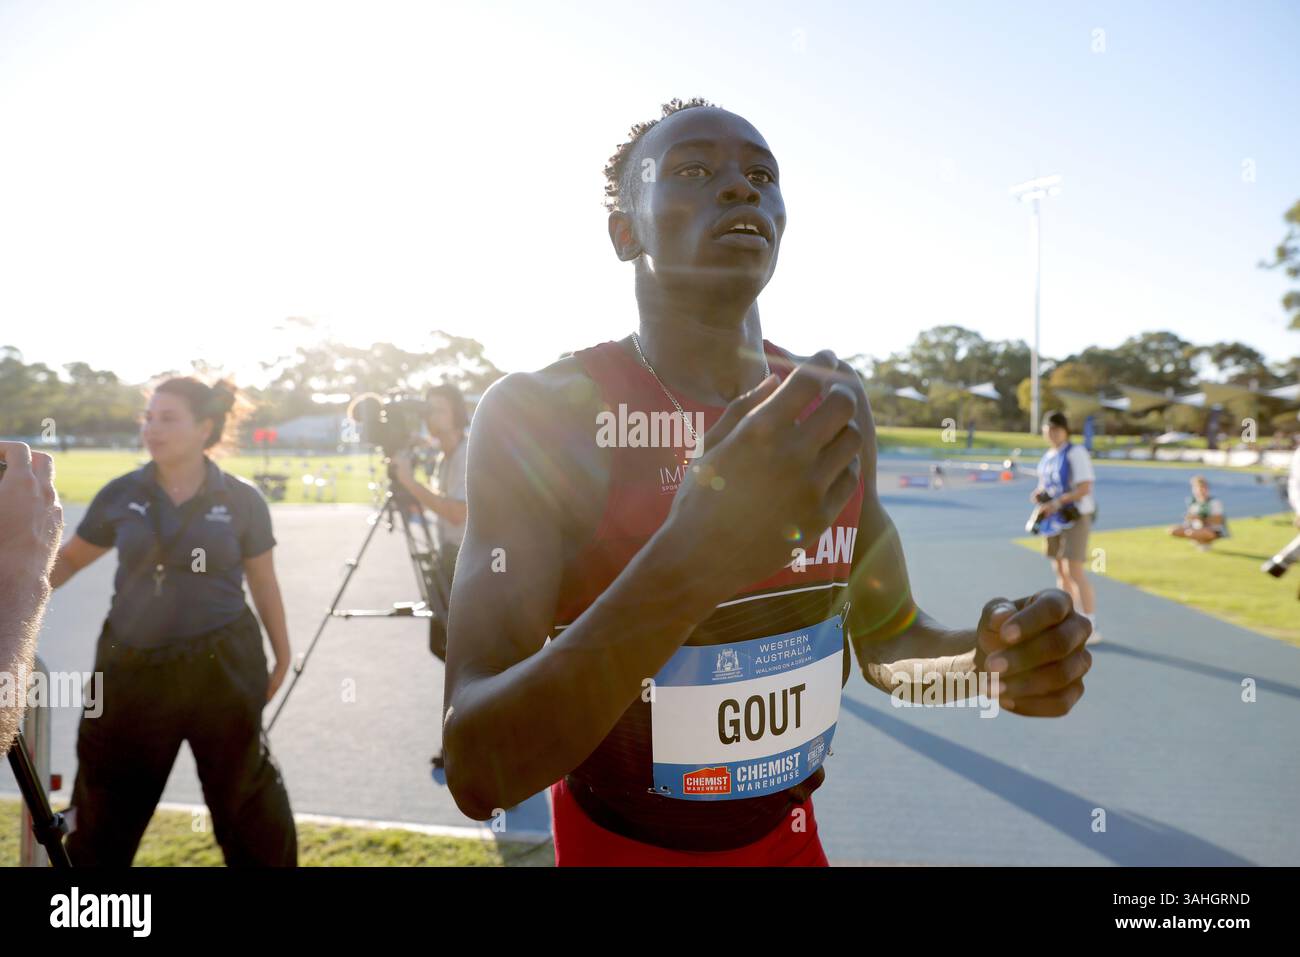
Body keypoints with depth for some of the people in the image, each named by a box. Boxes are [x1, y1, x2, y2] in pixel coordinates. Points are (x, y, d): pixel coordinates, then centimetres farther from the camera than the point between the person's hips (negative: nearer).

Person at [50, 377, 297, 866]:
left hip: (222, 665, -2)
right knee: (105, 804, 16)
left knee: (243, 793, 14)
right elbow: (70, 558, 11)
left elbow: (263, 582, 3)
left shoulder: (241, 500, -6)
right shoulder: (121, 494, -1)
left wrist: (282, 656, 7)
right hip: (132, 666, 2)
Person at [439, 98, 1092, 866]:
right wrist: (690, 560, -40)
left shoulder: (831, 405, -6)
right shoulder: (537, 414, -21)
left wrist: (987, 656, -19)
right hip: (618, 846, -4)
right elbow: (476, 772, -27)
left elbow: (887, 639, 3)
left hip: (791, 838, 5)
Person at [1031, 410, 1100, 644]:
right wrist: (1038, 494, 1)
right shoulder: (1047, 456, 13)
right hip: (1054, 519, 8)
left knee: (1075, 571, -12)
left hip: (1074, 518, -8)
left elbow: (1084, 488, -17)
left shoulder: (1076, 453, -11)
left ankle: (1091, 628, -6)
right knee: (1060, 571, 11)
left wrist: (1057, 503, -24)